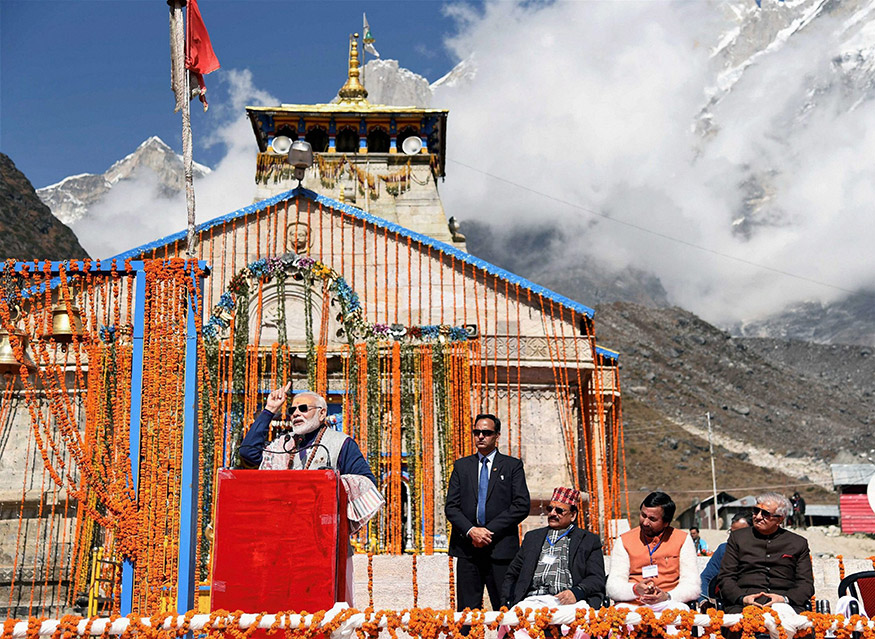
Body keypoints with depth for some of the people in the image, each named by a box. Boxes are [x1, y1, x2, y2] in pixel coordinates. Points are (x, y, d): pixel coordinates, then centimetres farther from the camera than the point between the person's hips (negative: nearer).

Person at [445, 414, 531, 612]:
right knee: (467, 610, 2)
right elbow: (451, 507, 7)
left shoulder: (513, 466, 7)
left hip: (501, 548, -2)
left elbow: (522, 506, -2)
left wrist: (490, 530, -10)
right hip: (467, 548, 2)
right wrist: (471, 531, -10)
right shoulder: (461, 466, 14)